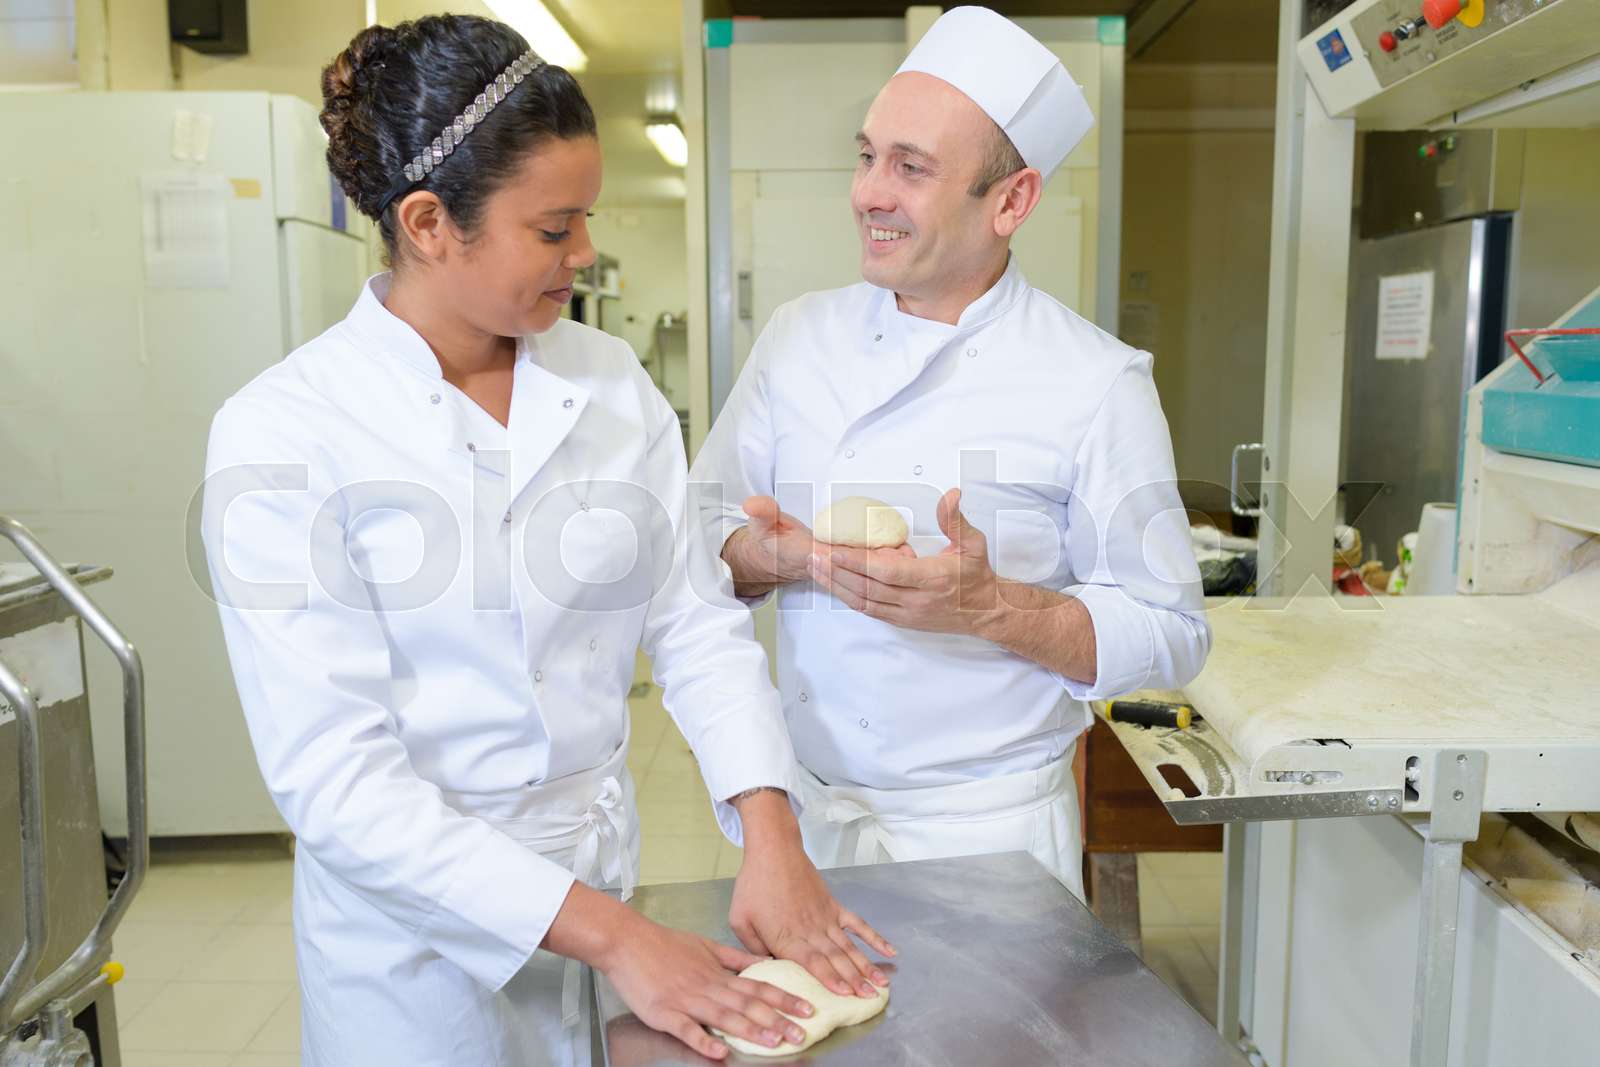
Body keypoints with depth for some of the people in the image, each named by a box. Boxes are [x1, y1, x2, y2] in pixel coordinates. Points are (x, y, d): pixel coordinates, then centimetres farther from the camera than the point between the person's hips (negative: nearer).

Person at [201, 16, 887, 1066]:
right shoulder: (284, 432, -18)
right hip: (419, 921, -4)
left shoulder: (610, 381, -3)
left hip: (607, 882, 5)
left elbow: (696, 620, -3)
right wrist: (609, 934, -24)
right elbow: (335, 775, -21)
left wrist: (771, 837, -16)